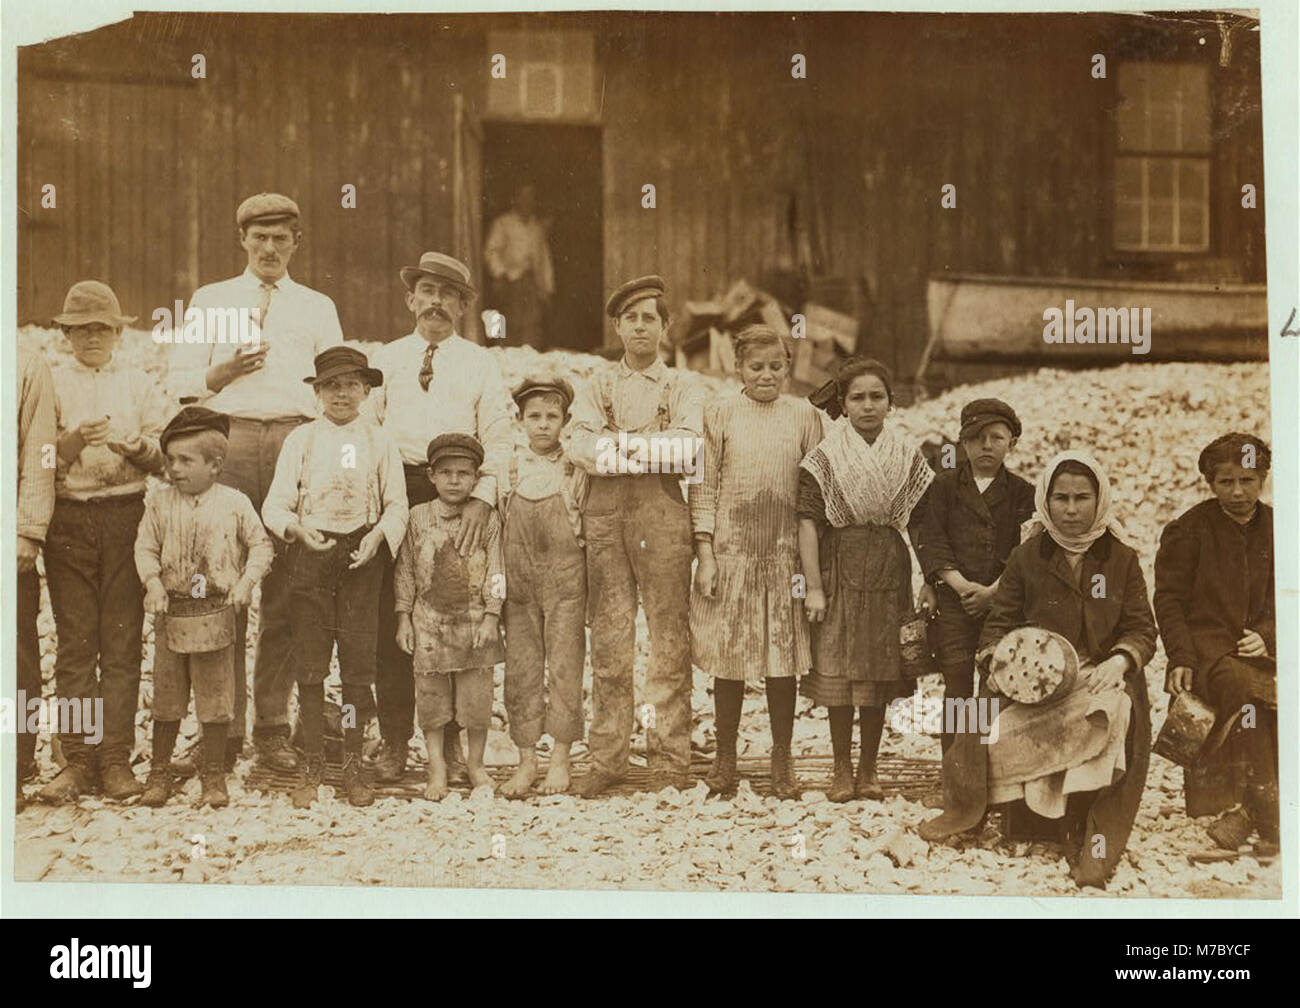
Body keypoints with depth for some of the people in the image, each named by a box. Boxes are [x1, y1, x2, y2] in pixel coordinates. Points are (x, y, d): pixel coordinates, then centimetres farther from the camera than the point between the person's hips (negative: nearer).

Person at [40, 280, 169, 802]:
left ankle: (116, 758, 1)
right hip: (68, 519, 0)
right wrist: (72, 442, -16)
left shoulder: (139, 383, 13)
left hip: (127, 516, 0)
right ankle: (78, 759, 3)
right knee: (75, 642, -1)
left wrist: (135, 447, -14)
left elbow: (166, 454, 6)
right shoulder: (52, 383, 11)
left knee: (122, 641, -2)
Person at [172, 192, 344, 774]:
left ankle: (274, 730, 2)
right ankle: (225, 728, -2)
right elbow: (182, 382, 12)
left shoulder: (317, 308, 20)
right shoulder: (210, 301, 18)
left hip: (296, 438, 1)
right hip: (228, 437, -1)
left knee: (285, 589, -3)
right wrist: (223, 373, -7)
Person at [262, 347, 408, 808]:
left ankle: (353, 765, 9)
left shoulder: (380, 442, 9)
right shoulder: (301, 439, 8)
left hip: (362, 558, 0)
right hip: (311, 554, 0)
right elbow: (275, 504, 5)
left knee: (359, 662, 0)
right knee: (310, 664, -1)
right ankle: (311, 767, 7)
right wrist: (299, 527, -15)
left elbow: (397, 506, 7)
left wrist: (377, 535, -11)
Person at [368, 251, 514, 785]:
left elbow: (499, 439, 2)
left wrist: (482, 497, -13)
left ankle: (451, 745, 9)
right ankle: (394, 743, 8)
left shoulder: (480, 364, 10)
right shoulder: (385, 359, 15)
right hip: (394, 493, 1)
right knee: (390, 621, -1)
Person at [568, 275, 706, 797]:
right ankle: (606, 758, 6)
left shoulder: (683, 386, 14)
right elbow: (582, 446, 0)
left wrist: (620, 444, -3)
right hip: (605, 513, 2)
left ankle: (669, 763, 0)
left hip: (662, 512, -1)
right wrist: (652, 446, -7)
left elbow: (687, 449, -4)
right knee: (608, 640, 1)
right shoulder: (596, 388, 18)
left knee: (669, 640, -4)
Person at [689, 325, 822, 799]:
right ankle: (725, 760, 16)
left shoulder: (804, 415, 7)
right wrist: (705, 554, -3)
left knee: (784, 656, 3)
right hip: (730, 550, -1)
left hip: (786, 552, 1)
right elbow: (704, 486, 3)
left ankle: (782, 763, 14)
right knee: (729, 656, 3)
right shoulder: (719, 413, 4)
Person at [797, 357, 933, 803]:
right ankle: (841, 770, 13)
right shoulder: (826, 456, -3)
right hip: (841, 569, -2)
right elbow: (808, 521, -7)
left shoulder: (907, 456, 4)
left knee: (880, 671, 6)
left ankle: (868, 768, 18)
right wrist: (814, 587, -12)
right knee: (838, 672, 1)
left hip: (888, 571, 2)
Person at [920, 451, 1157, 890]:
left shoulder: (1122, 560, 10)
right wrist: (995, 664, -11)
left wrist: (1118, 661, -14)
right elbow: (999, 623, 11)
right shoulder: (1026, 558, 10)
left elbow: (1142, 629, 7)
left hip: (1101, 679, -1)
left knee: (1110, 715, -35)